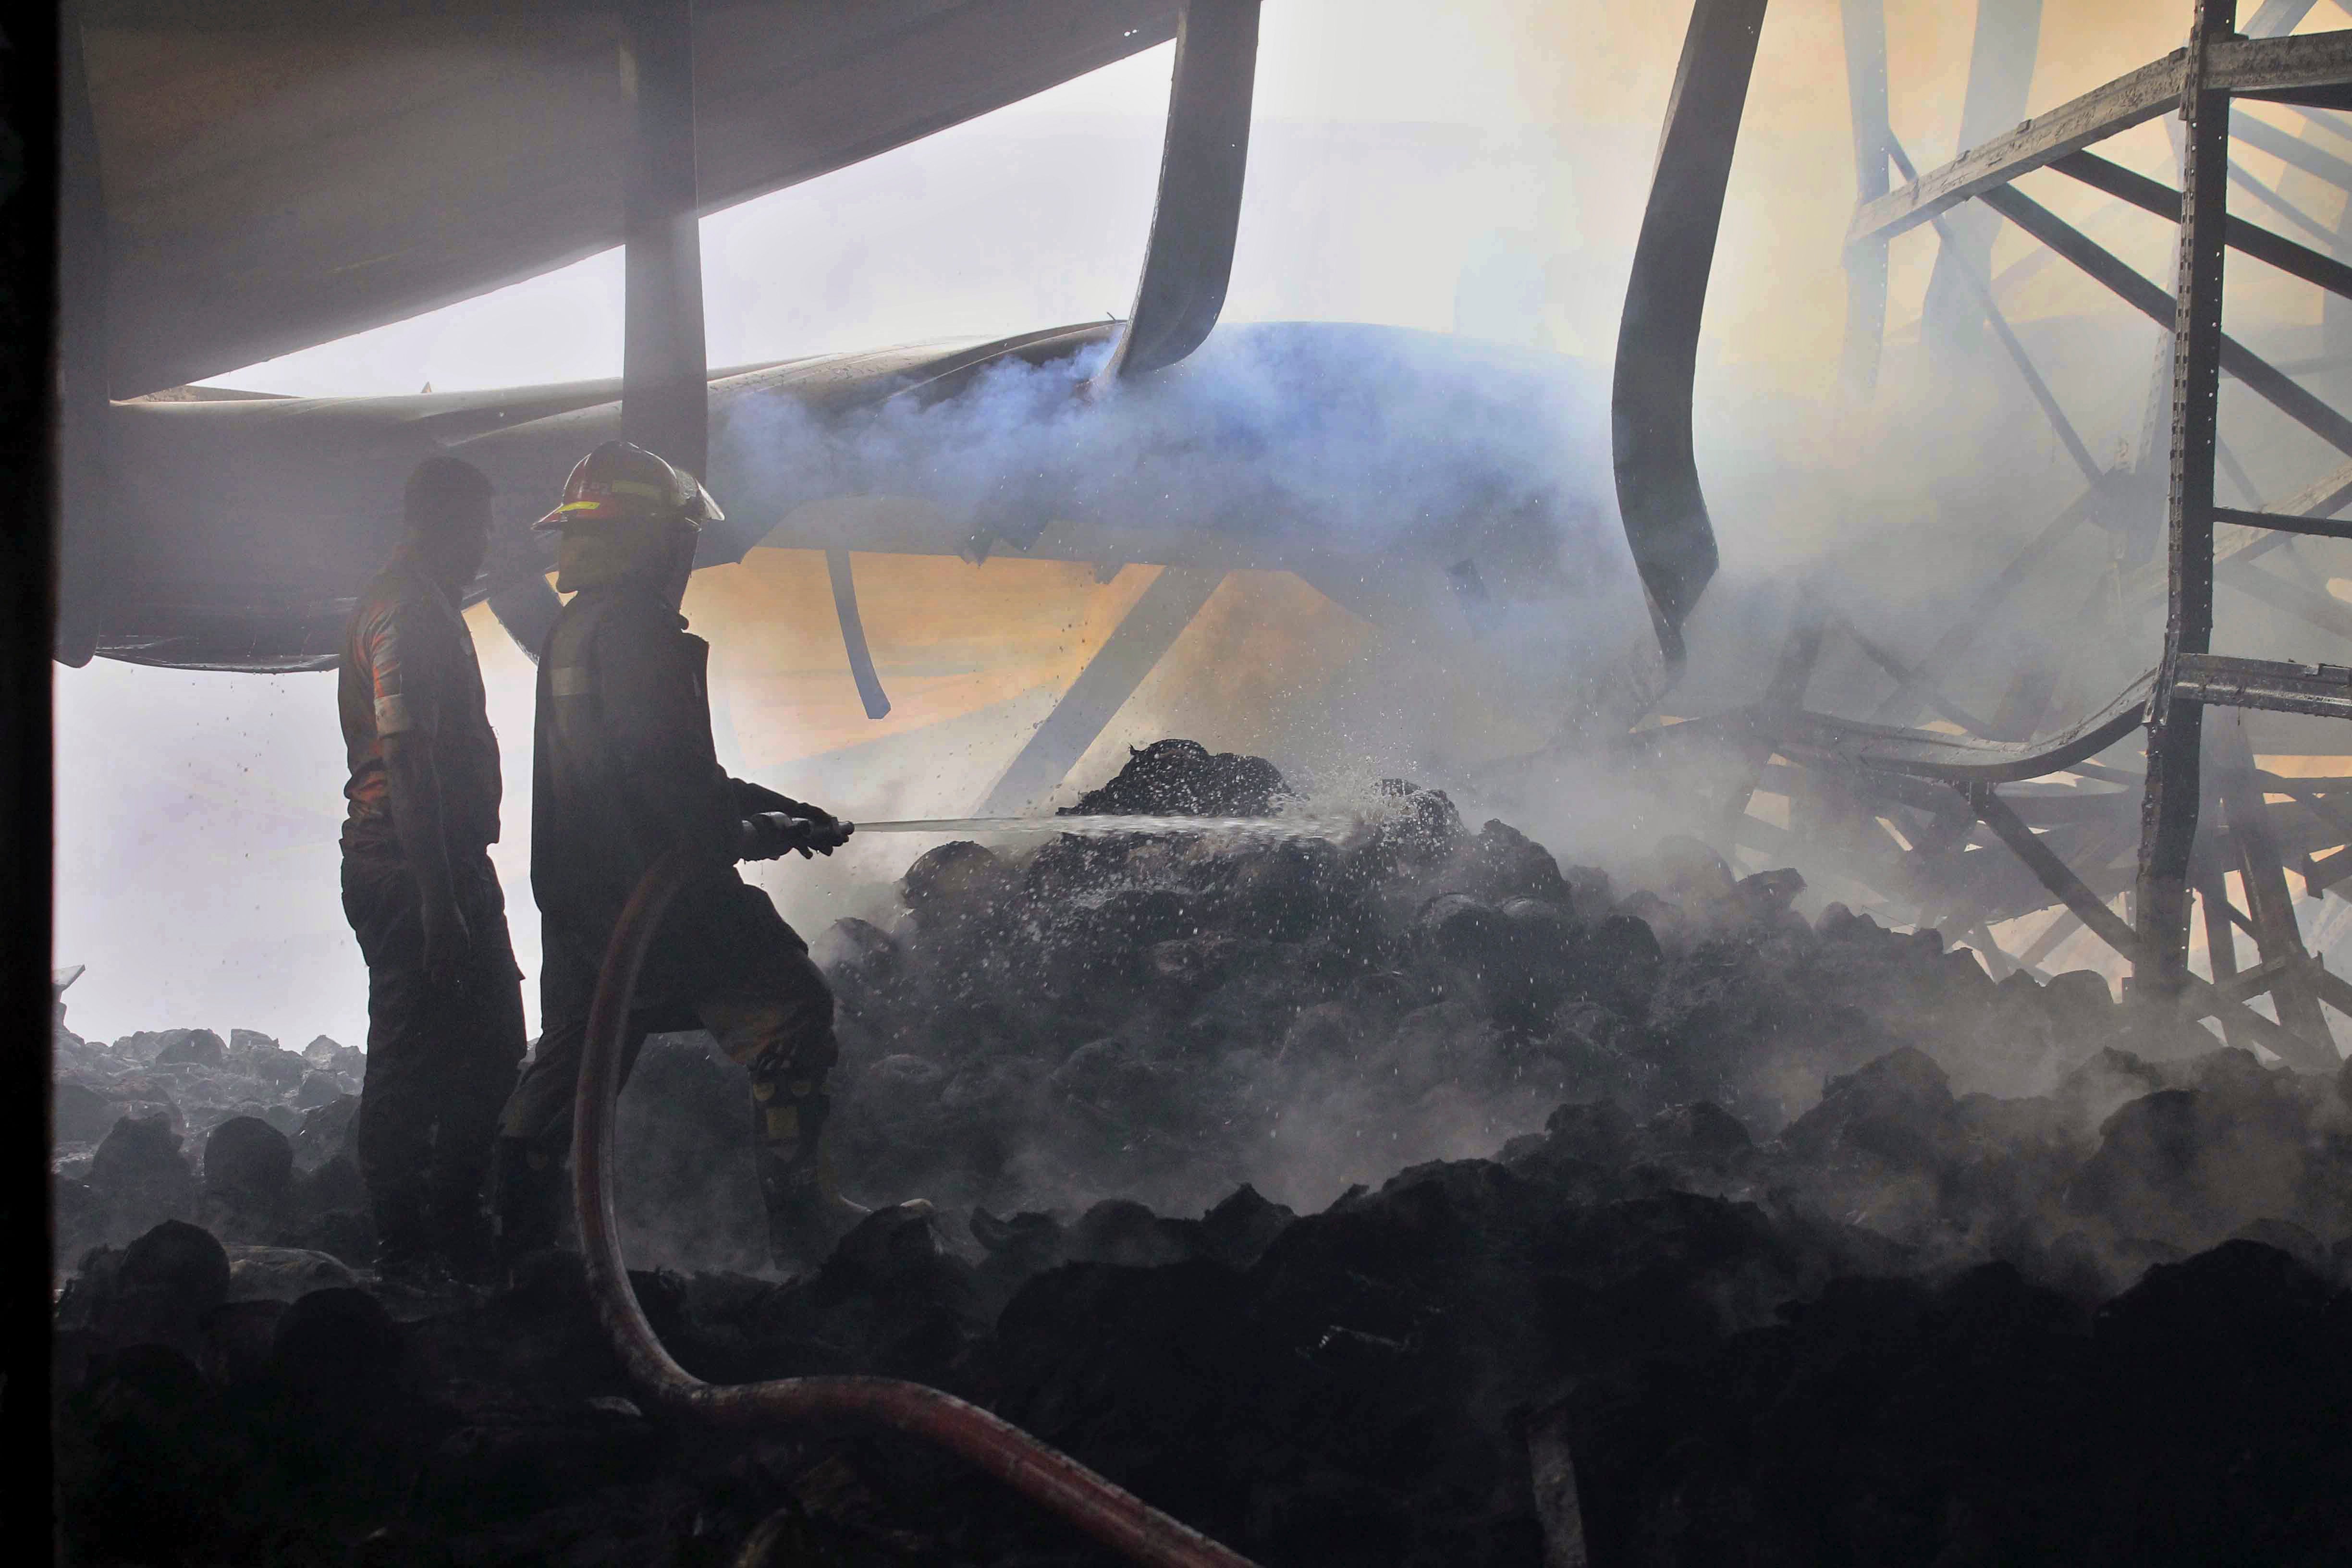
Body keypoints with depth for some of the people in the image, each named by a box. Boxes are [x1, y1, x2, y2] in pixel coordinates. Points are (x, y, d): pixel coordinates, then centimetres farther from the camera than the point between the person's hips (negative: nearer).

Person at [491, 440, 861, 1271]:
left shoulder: (570, 631, 18)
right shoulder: (637, 625, -14)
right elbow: (664, 768, -22)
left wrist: (770, 807, 22)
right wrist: (746, 836, -7)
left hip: (575, 890, 10)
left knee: (571, 1058, 18)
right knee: (790, 1013, -5)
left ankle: (515, 1238, 21)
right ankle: (804, 1225, -8)